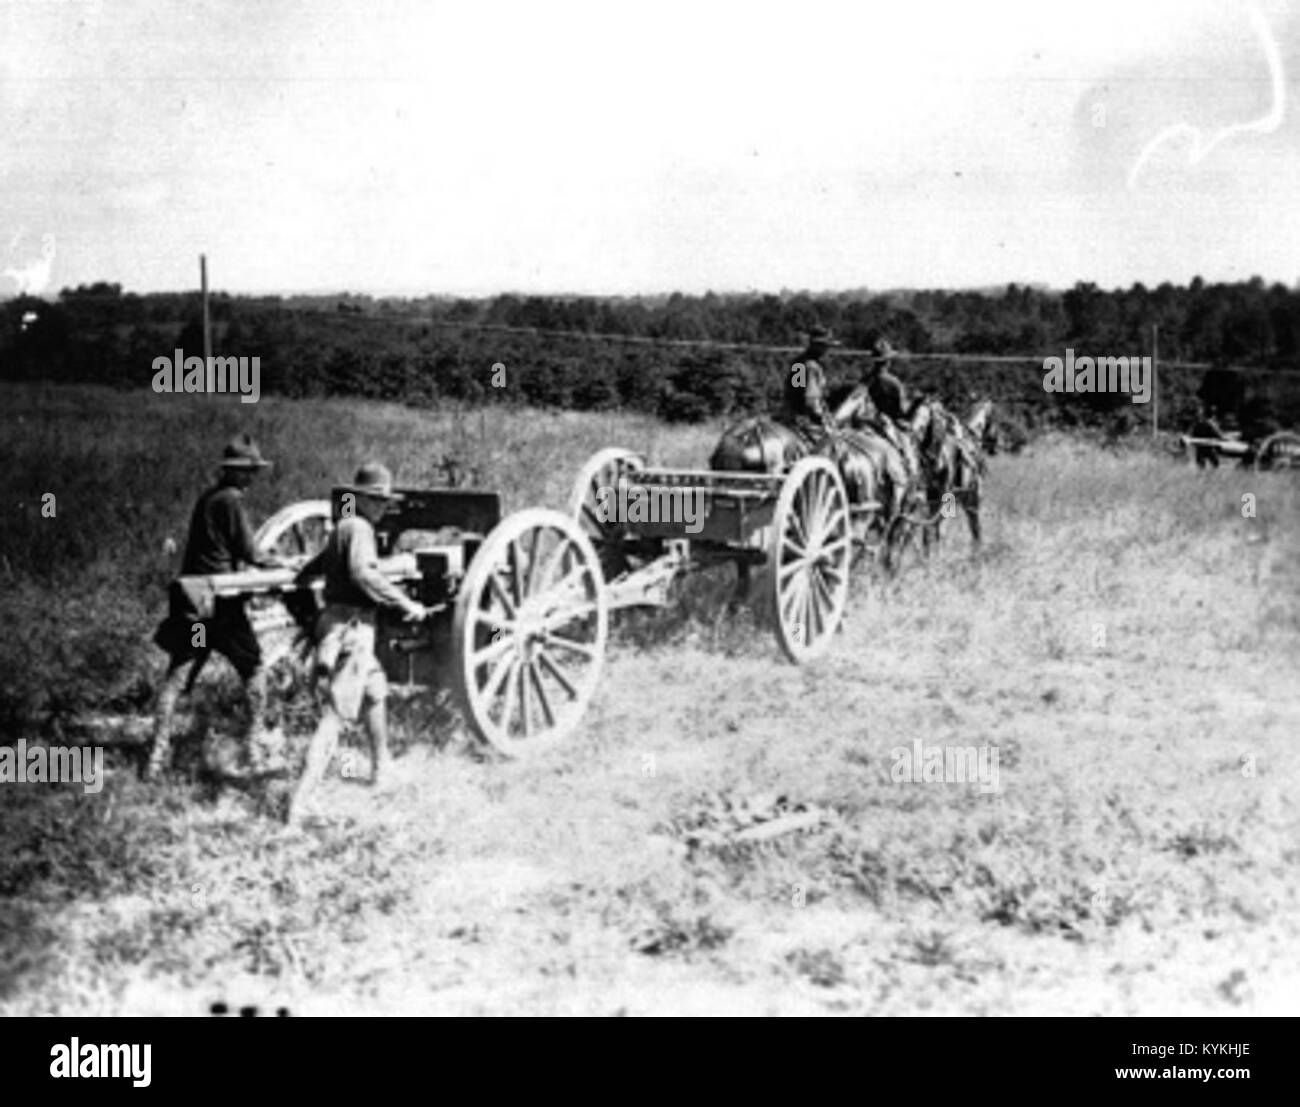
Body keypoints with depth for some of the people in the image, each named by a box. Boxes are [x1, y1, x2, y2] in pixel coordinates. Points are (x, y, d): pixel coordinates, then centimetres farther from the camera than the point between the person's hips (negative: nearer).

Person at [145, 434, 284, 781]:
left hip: (190, 598, 7)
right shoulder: (231, 501, -10)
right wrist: (276, 563, 9)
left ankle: (158, 750, 0)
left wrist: (261, 560, 22)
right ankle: (255, 744, 12)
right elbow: (248, 554, -9)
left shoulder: (206, 498, 15)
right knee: (253, 668, 9)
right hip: (219, 602, -7)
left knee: (176, 674, 4)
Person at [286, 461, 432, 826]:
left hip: (332, 620, 10)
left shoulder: (341, 529, 17)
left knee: (375, 691, 29)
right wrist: (405, 603, -26)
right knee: (334, 717, -11)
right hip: (351, 628, -10)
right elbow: (363, 573, -30)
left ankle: (381, 768, 47)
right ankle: (299, 804, -17)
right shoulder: (359, 528, -13)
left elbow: (312, 568, 32)